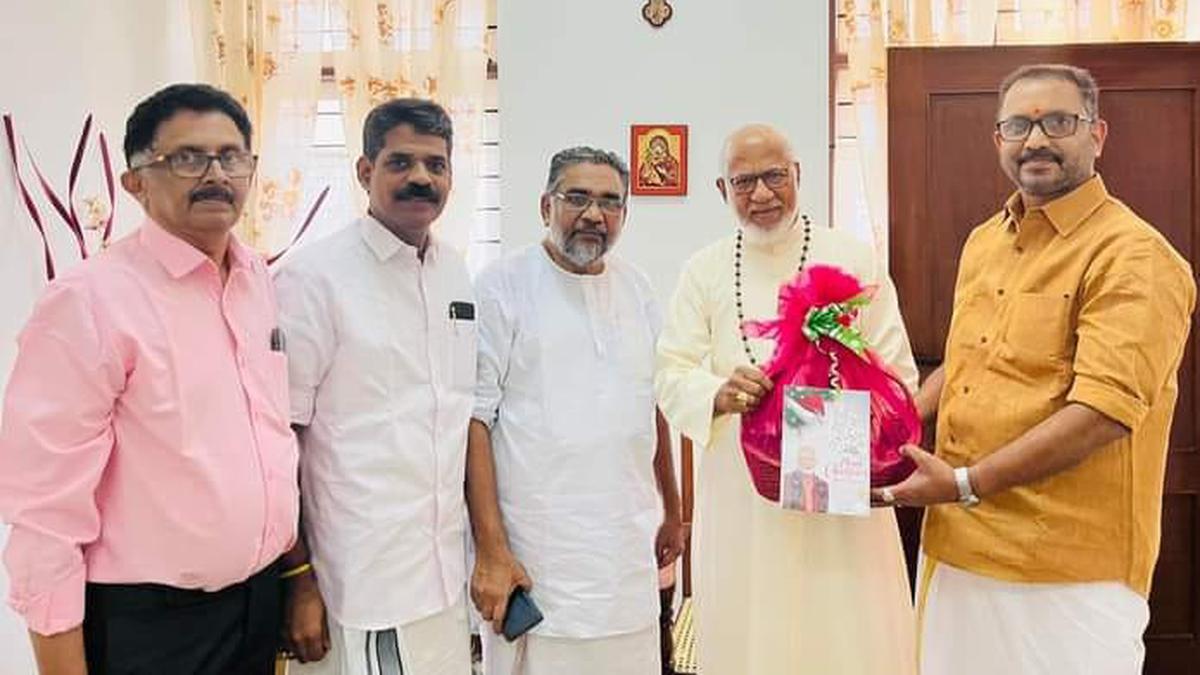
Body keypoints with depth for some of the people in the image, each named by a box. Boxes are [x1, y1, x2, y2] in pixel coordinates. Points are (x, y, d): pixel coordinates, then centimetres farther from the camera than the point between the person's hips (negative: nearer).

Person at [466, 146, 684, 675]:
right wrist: (490, 551, -15)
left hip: (630, 550, 5)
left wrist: (672, 512, 19)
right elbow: (475, 421, -11)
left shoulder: (637, 289, 11)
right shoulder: (503, 287, -7)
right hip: (534, 556, -5)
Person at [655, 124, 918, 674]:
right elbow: (672, 375, -1)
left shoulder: (853, 259, 3)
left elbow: (897, 371, 1)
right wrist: (719, 395, -22)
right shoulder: (703, 271, 6)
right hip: (740, 492, 1)